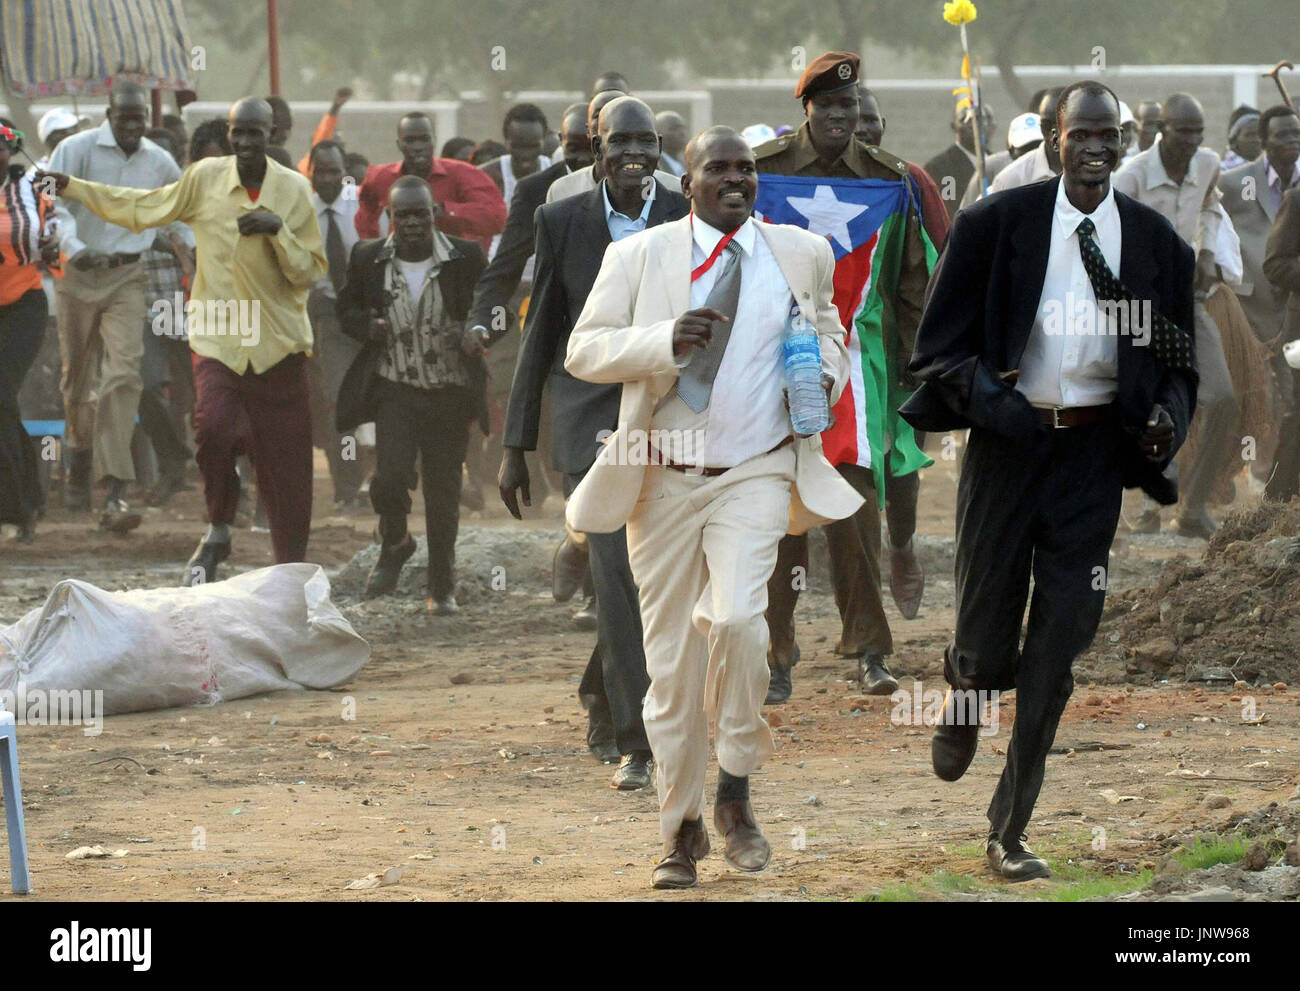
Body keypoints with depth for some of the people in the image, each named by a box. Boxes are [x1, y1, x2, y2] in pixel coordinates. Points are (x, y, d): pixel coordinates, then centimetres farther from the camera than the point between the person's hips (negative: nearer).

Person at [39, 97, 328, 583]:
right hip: (217, 335, 0)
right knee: (213, 426, -22)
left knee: (285, 460, 1)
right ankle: (217, 532, 1)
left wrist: (277, 230, -17)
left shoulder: (294, 191, -1)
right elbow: (145, 209, 15)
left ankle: (291, 565, 14)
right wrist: (73, 189, 14)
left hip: (278, 341, 0)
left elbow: (310, 271, 0)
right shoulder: (204, 178, 0)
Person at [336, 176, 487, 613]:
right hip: (394, 386, 0)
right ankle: (394, 543, 18)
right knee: (390, 478, -16)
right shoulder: (369, 259, -1)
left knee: (443, 491, 5)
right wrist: (368, 326, -10)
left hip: (449, 392, 0)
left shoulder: (465, 257, -4)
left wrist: (477, 335, -17)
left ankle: (443, 588, 20)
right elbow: (347, 308, 13)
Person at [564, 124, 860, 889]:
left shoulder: (802, 254, 8)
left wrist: (827, 375, 1)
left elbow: (829, 330, 25)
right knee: (672, 658, 4)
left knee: (737, 620, -24)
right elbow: (584, 350, -4)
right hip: (663, 481, 0)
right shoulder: (638, 258, 2)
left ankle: (737, 792, -5)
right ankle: (682, 829, 17)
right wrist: (667, 340, -21)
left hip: (755, 474, 0)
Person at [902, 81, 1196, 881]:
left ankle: (1011, 833, 8)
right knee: (989, 643, 3)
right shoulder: (997, 224, -4)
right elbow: (940, 347, -2)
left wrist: (1166, 418, -8)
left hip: (1094, 455, 2)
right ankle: (965, 693, 43)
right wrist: (985, 394, -19)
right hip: (1008, 445, -1)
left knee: (1059, 650, -1)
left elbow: (1179, 363, 12)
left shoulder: (1156, 241, 4)